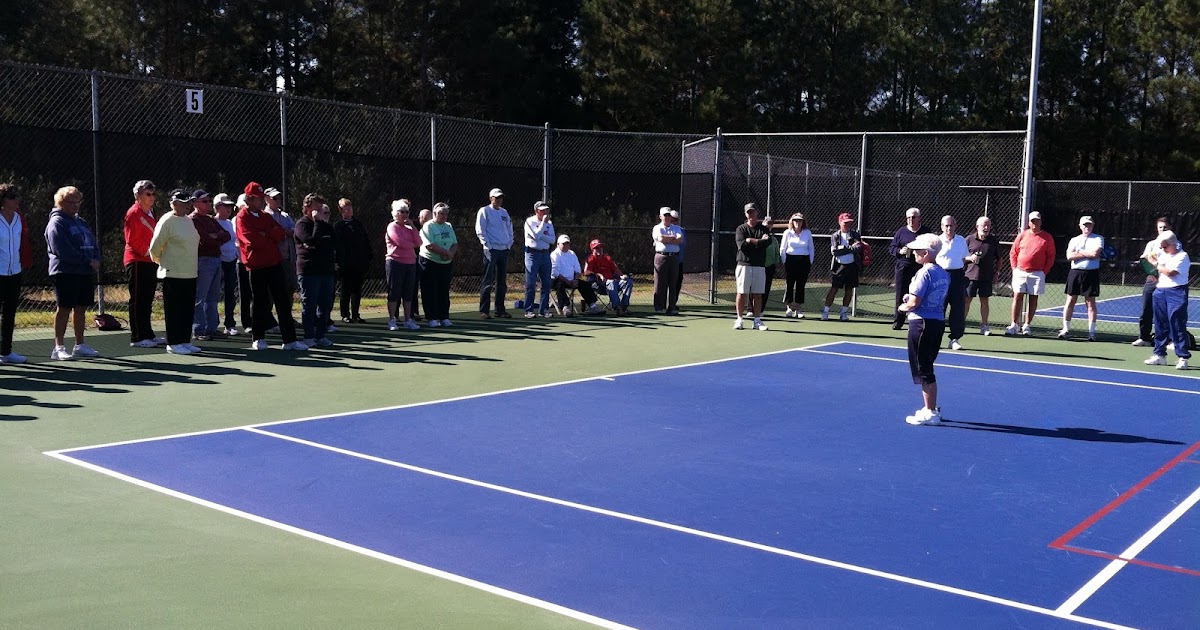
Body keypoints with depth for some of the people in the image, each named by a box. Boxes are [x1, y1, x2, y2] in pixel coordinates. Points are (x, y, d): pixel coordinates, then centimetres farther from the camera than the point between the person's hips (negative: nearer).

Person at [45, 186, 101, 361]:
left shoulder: (80, 222, 20)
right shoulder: (56, 223, -7)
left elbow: (93, 243, 18)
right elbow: (64, 251, -18)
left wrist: (96, 259, -2)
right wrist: (87, 261, -17)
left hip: (86, 273, 8)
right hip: (65, 272, -8)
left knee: (81, 308, 11)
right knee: (64, 308, -5)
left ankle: (80, 345, 18)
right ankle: (59, 347, -1)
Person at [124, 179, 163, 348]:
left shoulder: (150, 213, 18)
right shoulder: (133, 213, -9)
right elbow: (132, 239, -15)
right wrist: (146, 251, -15)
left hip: (150, 262, 9)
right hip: (137, 262, -9)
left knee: (147, 301, 13)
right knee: (137, 301, -6)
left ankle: (148, 334, 19)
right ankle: (137, 338, -3)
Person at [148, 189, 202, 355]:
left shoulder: (189, 220, 13)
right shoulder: (167, 221, -12)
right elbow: (155, 247, -10)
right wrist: (161, 262, 3)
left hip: (190, 273, 8)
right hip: (173, 273, -8)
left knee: (188, 309, 10)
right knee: (174, 310, -1)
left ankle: (185, 341, 18)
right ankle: (173, 343, 5)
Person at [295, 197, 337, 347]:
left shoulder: (325, 225, 19)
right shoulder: (302, 224, -2)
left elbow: (334, 243, 6)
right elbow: (312, 240, -19)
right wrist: (318, 222, -12)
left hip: (326, 270, 7)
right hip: (309, 271, -6)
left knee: (325, 305, 7)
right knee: (309, 305, -2)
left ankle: (321, 335, 14)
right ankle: (309, 337, 3)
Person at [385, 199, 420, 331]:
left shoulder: (408, 228, 16)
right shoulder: (392, 227, -4)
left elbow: (418, 243, 3)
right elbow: (401, 243, -18)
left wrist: (412, 227, -1)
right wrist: (413, 245, 1)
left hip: (410, 263, 7)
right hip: (395, 262, -6)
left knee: (408, 294, 8)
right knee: (394, 293, -1)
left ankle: (408, 320, 13)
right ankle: (392, 320, 3)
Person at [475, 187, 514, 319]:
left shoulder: (504, 212, 17)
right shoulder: (484, 211, -1)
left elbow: (510, 229, 23)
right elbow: (480, 231, -8)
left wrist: (509, 244, 9)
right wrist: (488, 247, -14)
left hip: (504, 250, 7)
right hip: (491, 250, -6)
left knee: (502, 282, 9)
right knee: (488, 282, -7)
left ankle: (500, 310, 15)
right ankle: (483, 311, -5)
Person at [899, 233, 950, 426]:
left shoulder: (924, 273, -17)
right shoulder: (943, 273, 10)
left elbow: (914, 303, -20)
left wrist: (904, 307, 1)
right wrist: (911, 298, 9)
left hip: (922, 323, -9)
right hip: (938, 321, 9)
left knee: (923, 370, 0)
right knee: (927, 368, 19)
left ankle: (930, 413, 5)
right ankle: (932, 408, 26)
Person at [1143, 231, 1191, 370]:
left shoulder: (1182, 256, -7)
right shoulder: (1163, 254, 14)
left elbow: (1170, 272, -17)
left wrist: (1157, 265, -3)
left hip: (1176, 293, -7)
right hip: (1160, 291, 7)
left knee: (1178, 325, -8)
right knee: (1160, 325, 10)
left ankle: (1183, 358, -5)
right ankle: (1159, 355, 17)